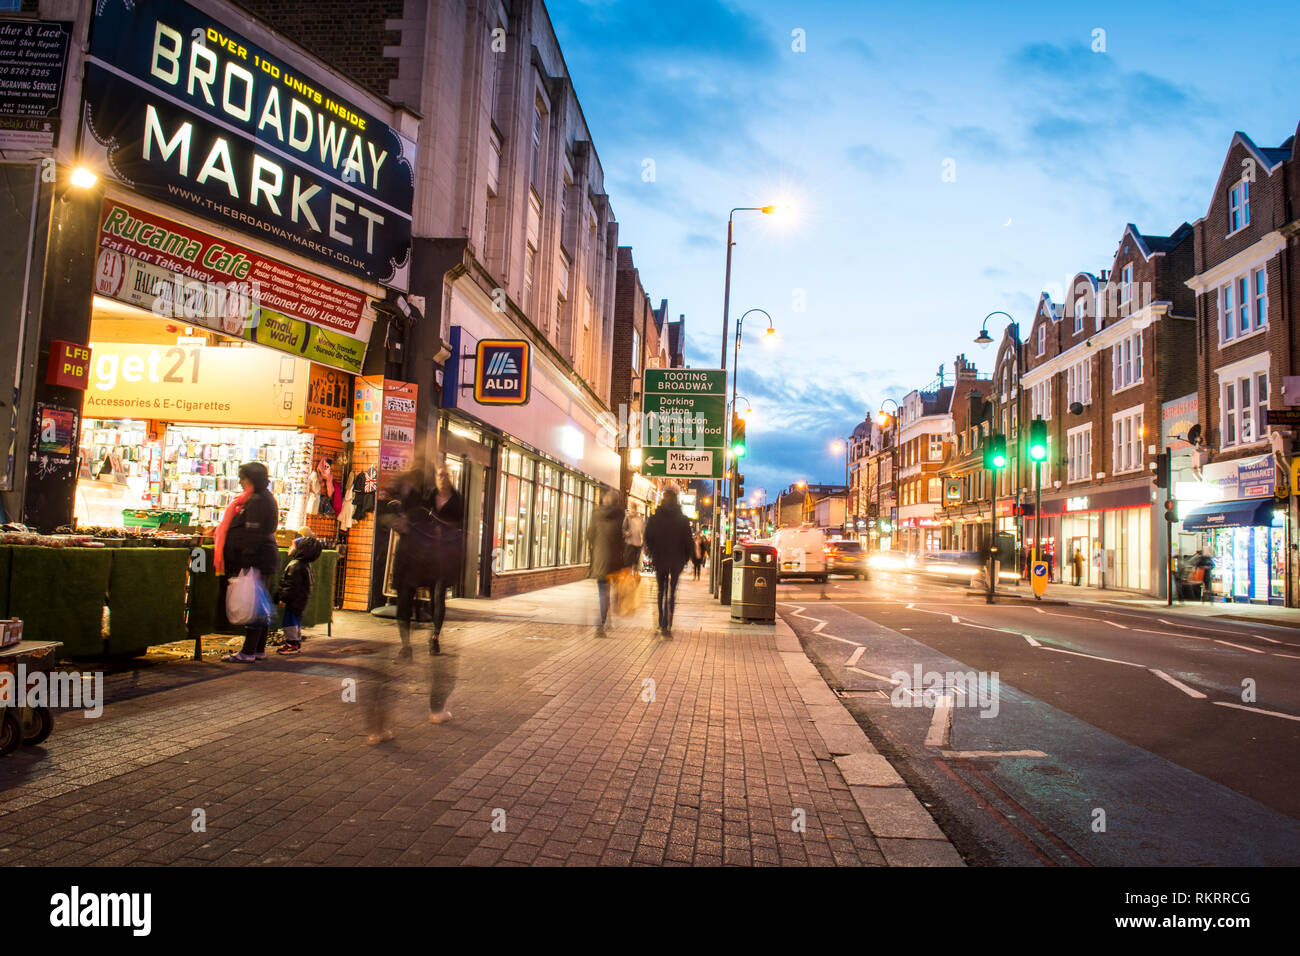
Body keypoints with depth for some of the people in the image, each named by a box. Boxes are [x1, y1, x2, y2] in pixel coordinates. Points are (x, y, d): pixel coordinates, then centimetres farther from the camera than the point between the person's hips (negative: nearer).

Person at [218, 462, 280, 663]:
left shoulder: (257, 501, -15)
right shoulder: (265, 498, 18)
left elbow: (252, 536, -20)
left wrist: (245, 565, -21)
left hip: (257, 561, -11)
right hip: (265, 559, 11)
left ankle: (248, 652, -3)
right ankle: (259, 650, 19)